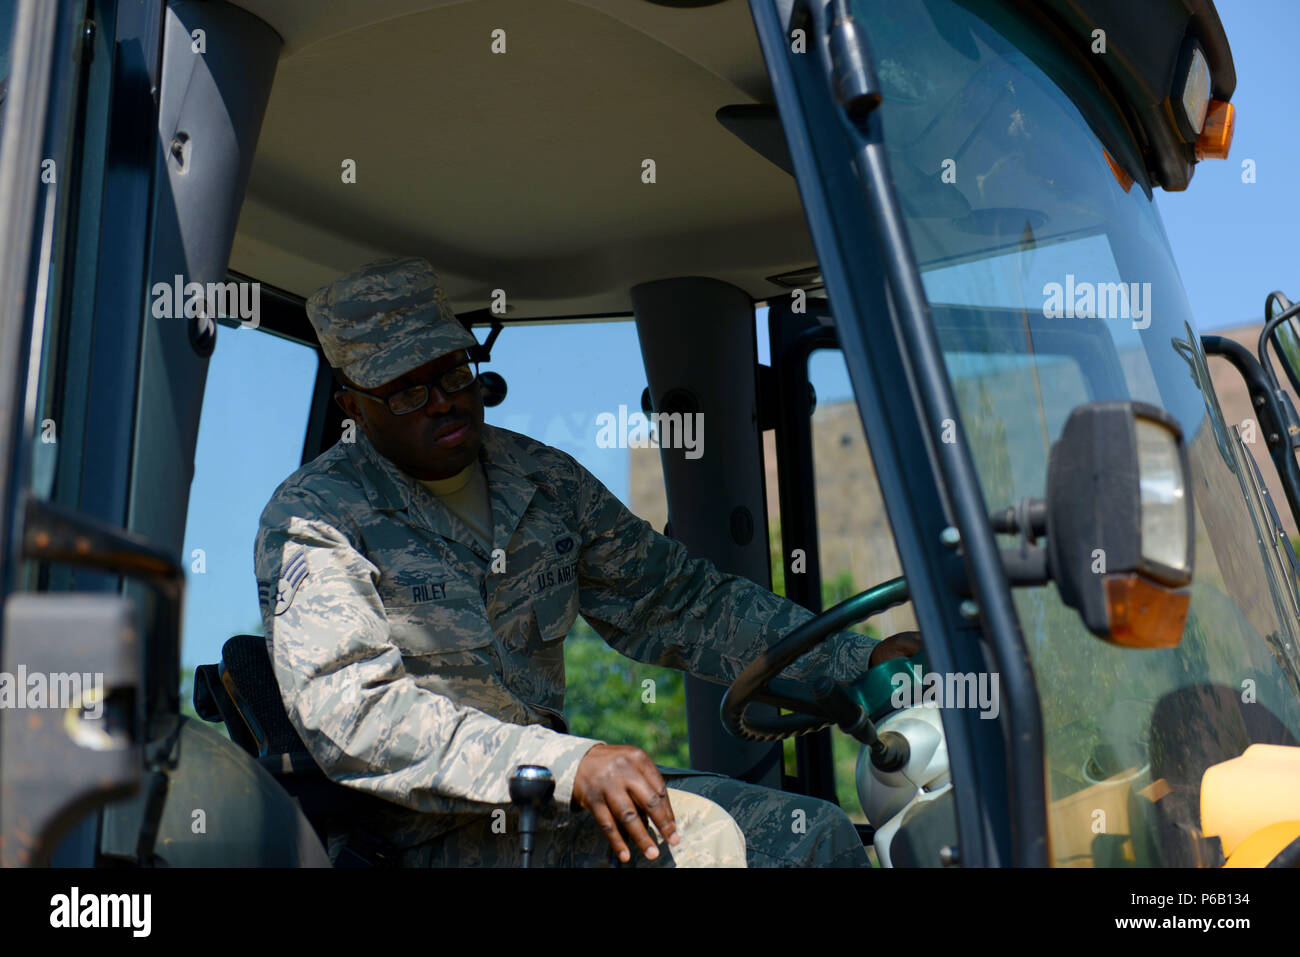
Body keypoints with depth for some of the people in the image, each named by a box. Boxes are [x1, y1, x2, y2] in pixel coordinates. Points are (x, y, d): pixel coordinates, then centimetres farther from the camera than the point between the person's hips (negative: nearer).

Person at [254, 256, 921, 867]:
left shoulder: (543, 482, 10)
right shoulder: (312, 520, -8)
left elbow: (676, 602, 16)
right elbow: (348, 715, -21)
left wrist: (859, 662, 5)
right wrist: (567, 764, -32)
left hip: (546, 788, 6)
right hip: (424, 834, -6)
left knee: (813, 831, -10)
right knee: (694, 834, -27)